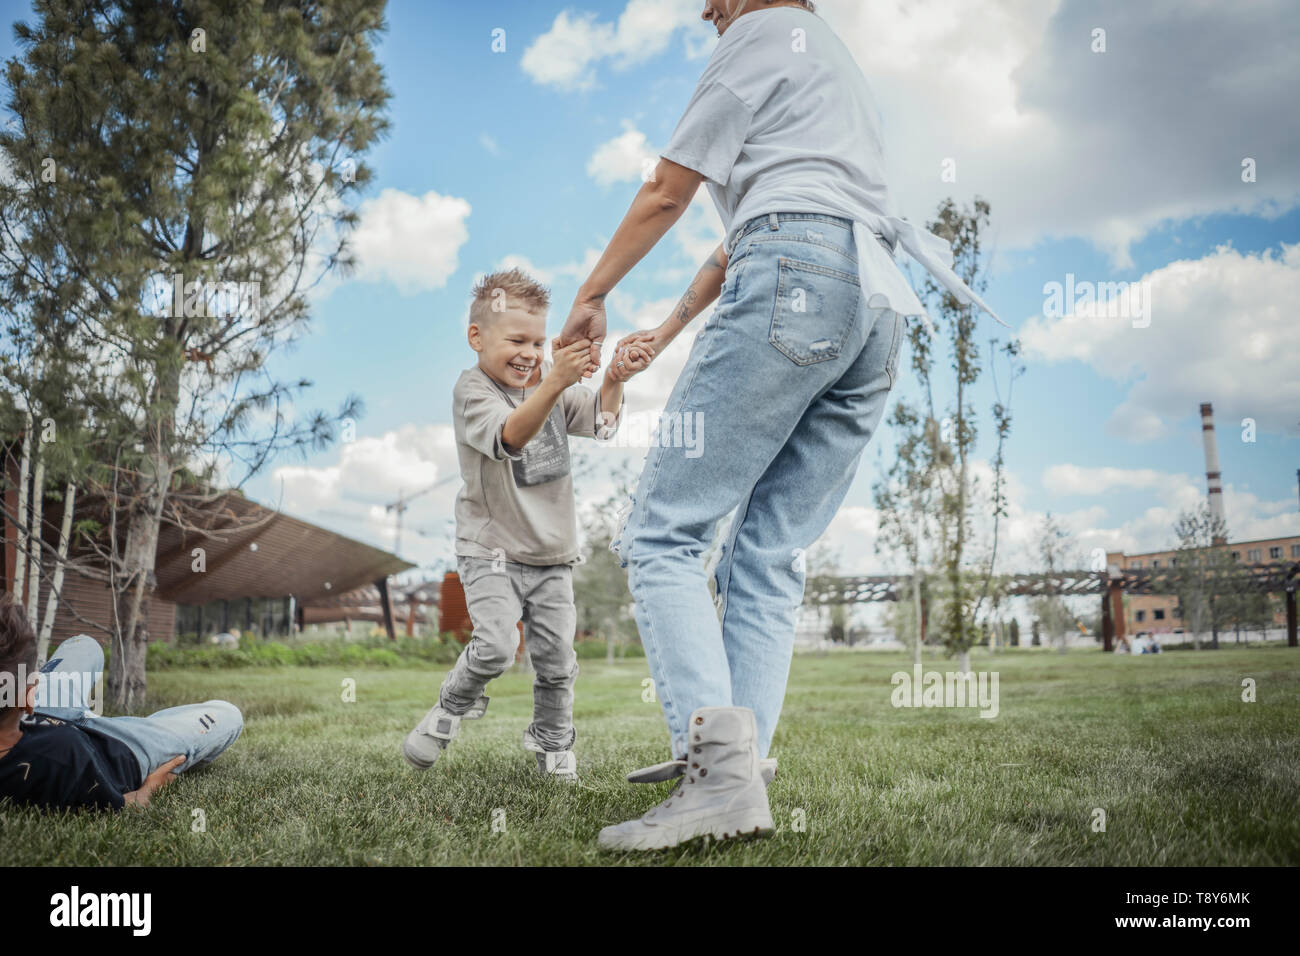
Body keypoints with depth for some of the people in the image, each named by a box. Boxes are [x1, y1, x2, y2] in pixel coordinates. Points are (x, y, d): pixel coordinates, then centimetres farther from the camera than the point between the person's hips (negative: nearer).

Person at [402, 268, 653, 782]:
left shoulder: (549, 383, 6)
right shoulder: (472, 390, -12)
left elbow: (601, 421, -3)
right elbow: (511, 435, -32)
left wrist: (614, 381, -24)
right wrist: (555, 383, -48)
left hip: (553, 553, 5)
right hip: (491, 551, -5)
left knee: (557, 659, 5)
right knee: (496, 644, -21)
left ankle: (553, 744, 28)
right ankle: (454, 705, 10)